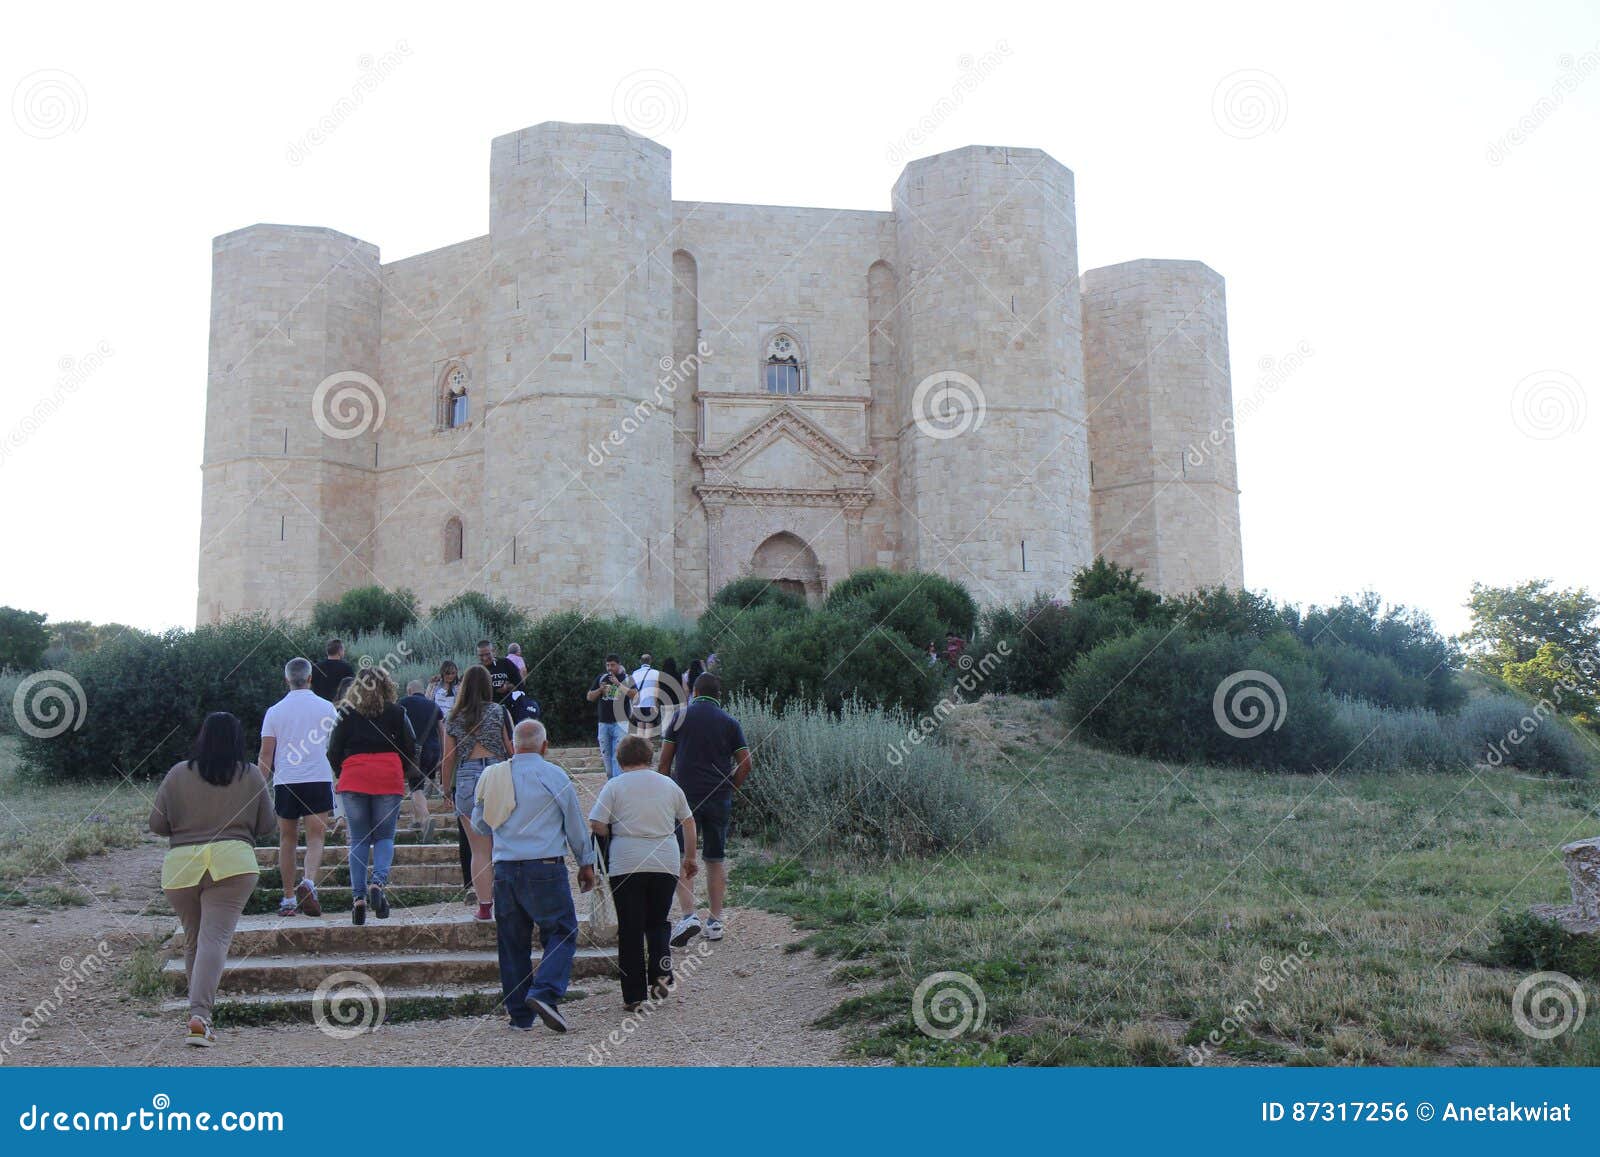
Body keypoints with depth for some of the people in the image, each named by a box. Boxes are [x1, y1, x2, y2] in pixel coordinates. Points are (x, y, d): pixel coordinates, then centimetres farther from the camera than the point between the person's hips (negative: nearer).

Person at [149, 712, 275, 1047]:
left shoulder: (178, 774, 7)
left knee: (192, 940, 16)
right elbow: (267, 826, 11)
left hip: (181, 864, 2)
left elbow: (157, 824, 9)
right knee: (215, 937, -6)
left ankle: (199, 1011, 23)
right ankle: (200, 1014, -20)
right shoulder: (252, 775, 7)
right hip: (232, 861, -2)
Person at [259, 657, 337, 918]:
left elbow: (265, 755, 2)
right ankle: (308, 883, -24)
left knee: (287, 840, 11)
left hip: (285, 781, 1)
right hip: (319, 779, -1)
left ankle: (288, 899, 14)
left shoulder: (274, 711, 4)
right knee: (316, 838, 0)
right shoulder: (326, 707, 3)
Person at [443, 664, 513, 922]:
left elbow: (448, 759, 11)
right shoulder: (498, 711, 3)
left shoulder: (454, 719, 9)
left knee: (479, 850, 6)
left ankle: (484, 906, 8)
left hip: (466, 779, 2)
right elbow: (512, 749, 2)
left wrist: (447, 789, 24)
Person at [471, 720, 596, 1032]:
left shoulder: (491, 776, 7)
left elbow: (478, 823, 19)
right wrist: (586, 863, 15)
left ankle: (519, 1013, 12)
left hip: (504, 869, 4)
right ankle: (545, 992, -17)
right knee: (561, 932, 2)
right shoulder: (553, 775, -3)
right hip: (545, 867, -4)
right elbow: (575, 822, 3)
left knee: (512, 940, 10)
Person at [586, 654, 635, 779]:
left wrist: (618, 684, -24)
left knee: (617, 756, -11)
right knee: (606, 755, 10)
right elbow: (589, 697, 11)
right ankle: (611, 780, 22)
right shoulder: (601, 678, 8)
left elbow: (635, 694, -18)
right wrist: (600, 690, -8)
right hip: (603, 723, 4)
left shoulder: (626, 679, -2)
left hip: (619, 723, -4)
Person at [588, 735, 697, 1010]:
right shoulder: (669, 785, 10)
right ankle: (661, 973, -4)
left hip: (626, 864, -2)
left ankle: (633, 995, 6)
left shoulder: (614, 786, 0)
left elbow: (597, 825, -8)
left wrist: (614, 834, 12)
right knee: (659, 922, 18)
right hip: (666, 864, 2)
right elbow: (688, 821, 17)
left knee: (630, 929, 5)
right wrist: (690, 857, 27)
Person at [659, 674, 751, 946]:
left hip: (685, 796, -2)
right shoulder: (730, 722, 6)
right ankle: (716, 921, 14)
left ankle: (689, 915, -18)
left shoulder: (682, 716, 2)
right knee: (716, 859, 12)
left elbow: (664, 761, 2)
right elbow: (745, 764, 2)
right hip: (719, 799, 2)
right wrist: (727, 788, 13)